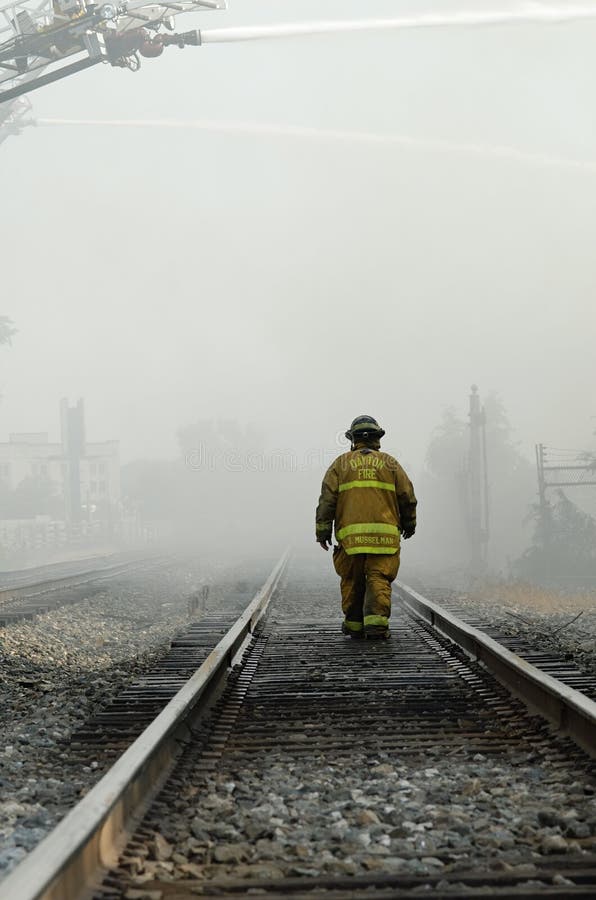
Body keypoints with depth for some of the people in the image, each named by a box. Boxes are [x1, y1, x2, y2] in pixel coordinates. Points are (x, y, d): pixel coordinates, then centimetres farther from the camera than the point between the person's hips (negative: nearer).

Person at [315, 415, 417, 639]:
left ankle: (354, 625, 15)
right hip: (385, 533, 0)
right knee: (379, 579, -3)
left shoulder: (341, 463, 10)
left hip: (351, 534, 0)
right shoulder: (389, 463, 11)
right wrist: (409, 525, 25)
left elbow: (327, 498, 3)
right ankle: (376, 621, -18)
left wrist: (323, 530, 7)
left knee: (352, 580, 11)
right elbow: (407, 497, 11)